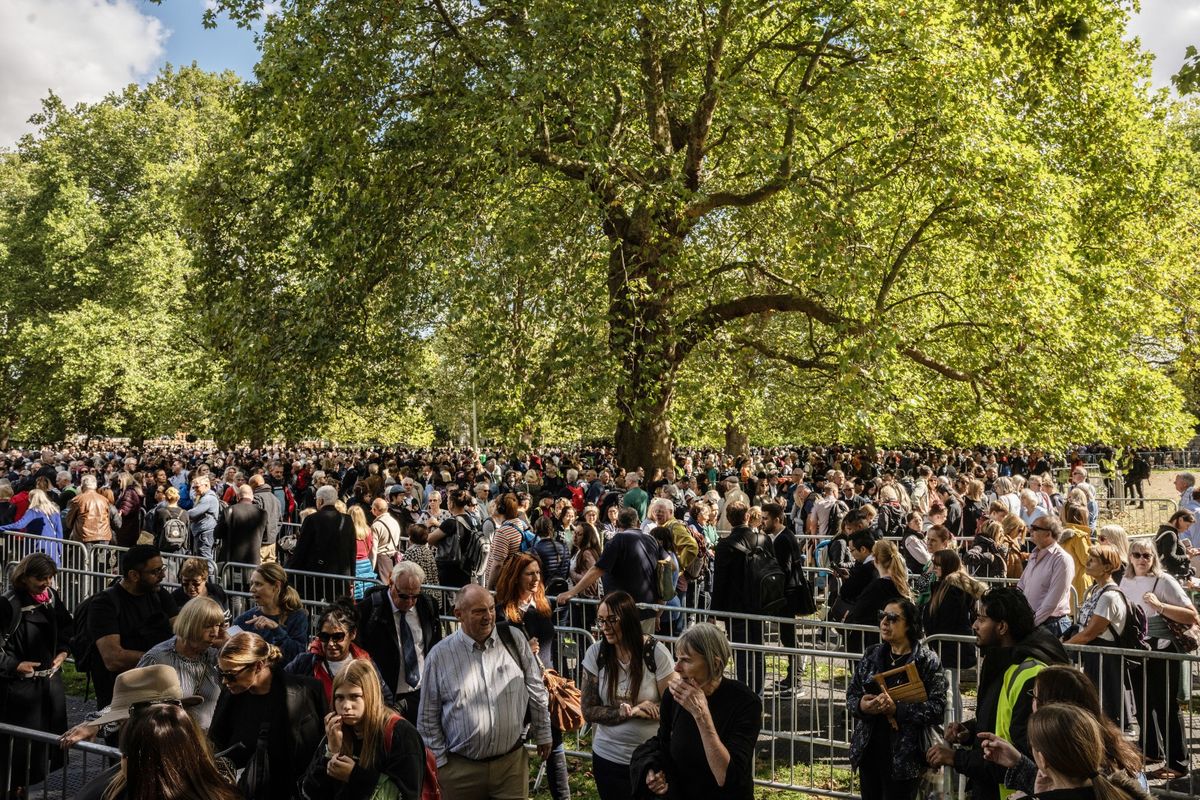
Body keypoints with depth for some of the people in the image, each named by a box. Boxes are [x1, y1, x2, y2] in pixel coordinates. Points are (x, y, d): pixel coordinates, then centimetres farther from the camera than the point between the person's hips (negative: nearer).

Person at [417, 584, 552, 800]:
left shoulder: (515, 641, -3)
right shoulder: (439, 655, -7)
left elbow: (537, 692, 6)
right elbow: (428, 717, 0)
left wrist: (542, 734, 10)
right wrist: (438, 761, 1)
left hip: (512, 763, 1)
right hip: (460, 768, -1)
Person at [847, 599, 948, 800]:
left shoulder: (927, 660, -8)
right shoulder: (872, 654, 5)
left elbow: (937, 707, -15)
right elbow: (851, 694, 8)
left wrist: (896, 709, -24)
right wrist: (861, 705, -14)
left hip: (903, 756, -5)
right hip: (868, 751, 5)